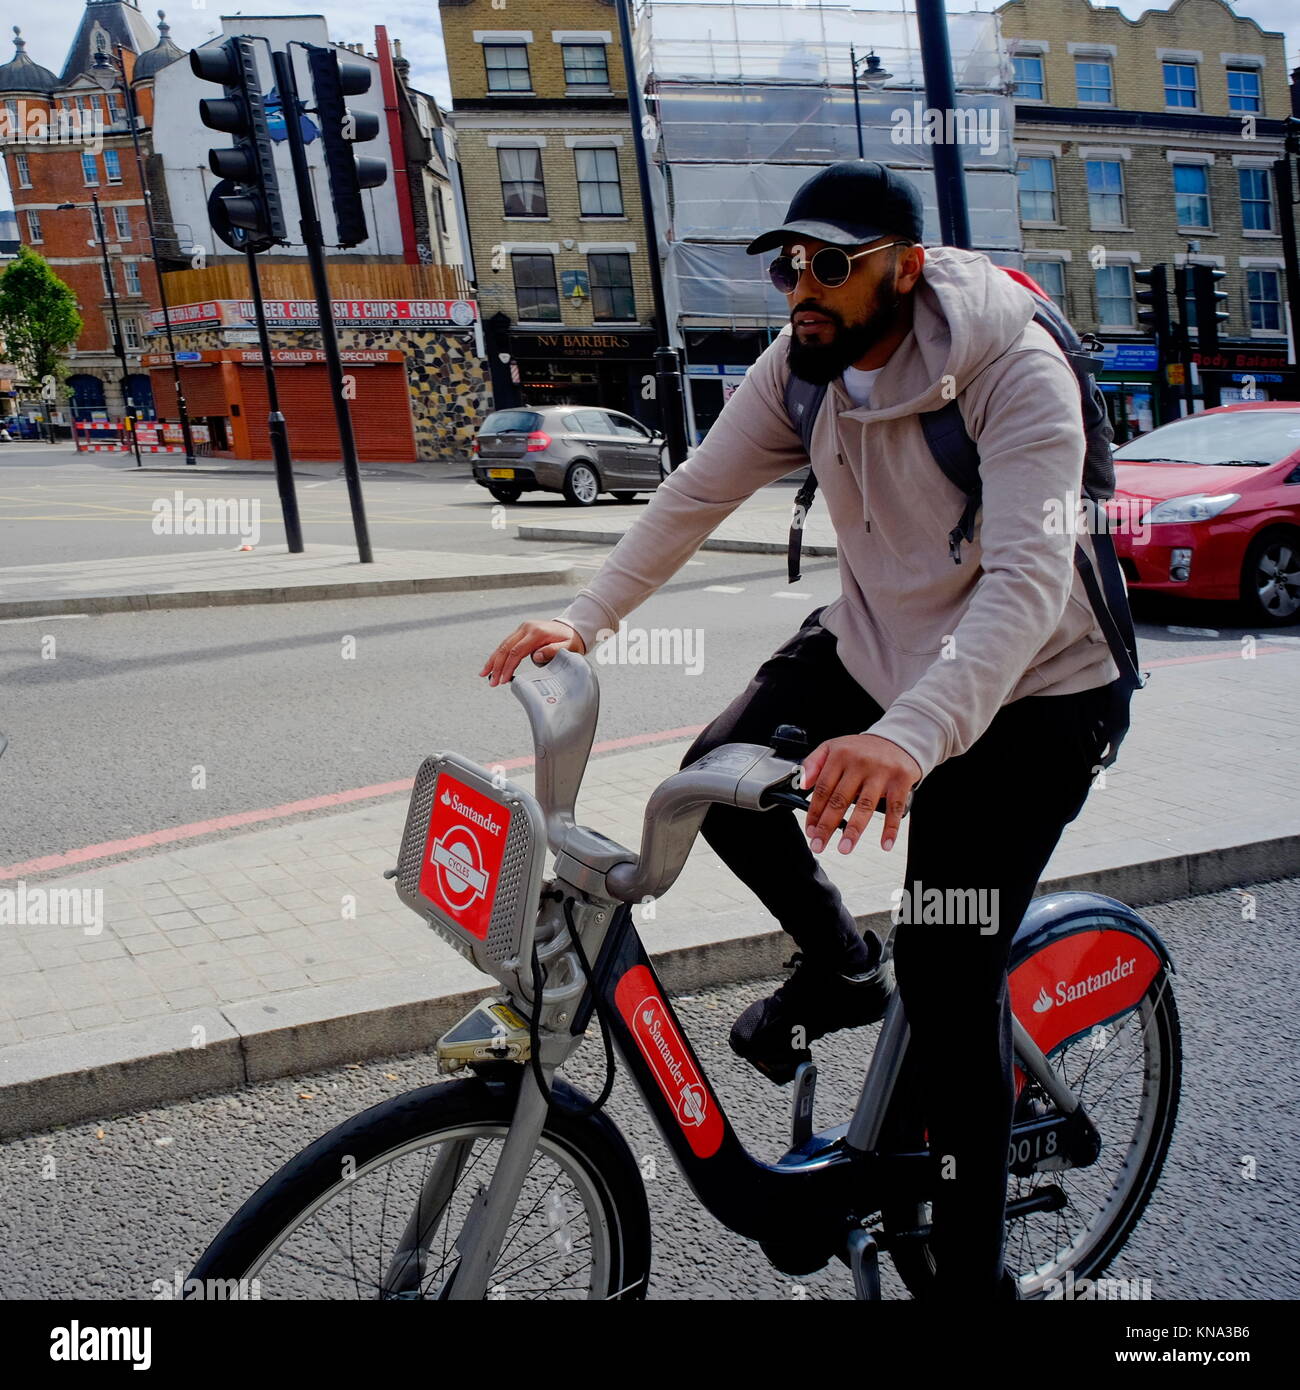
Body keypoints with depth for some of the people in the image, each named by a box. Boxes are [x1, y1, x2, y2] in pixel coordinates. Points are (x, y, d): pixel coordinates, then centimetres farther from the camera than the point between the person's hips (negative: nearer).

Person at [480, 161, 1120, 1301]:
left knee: (951, 987, -9)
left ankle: (971, 1265, 10)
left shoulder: (1014, 371, -28)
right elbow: (697, 494, -5)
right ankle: (840, 968, 20)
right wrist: (586, 616, -17)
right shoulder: (805, 364, -9)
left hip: (1019, 694, -6)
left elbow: (1028, 578, -40)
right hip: (869, 644, 7)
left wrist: (907, 739, -54)